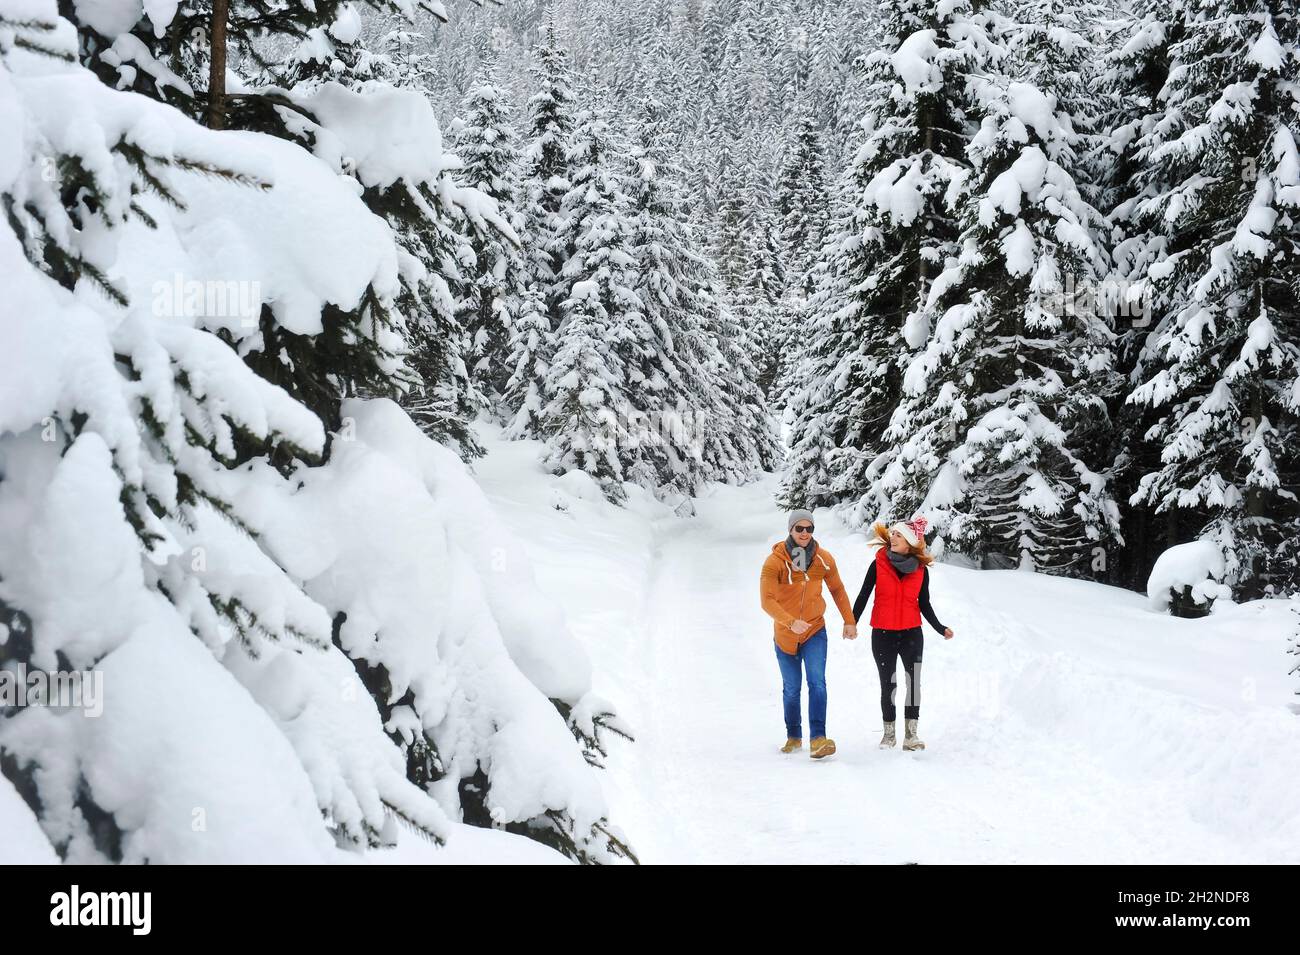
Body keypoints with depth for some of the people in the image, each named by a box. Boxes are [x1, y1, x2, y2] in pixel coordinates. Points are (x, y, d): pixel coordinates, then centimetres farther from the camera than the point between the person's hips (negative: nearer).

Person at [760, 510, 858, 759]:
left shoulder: (823, 558, -7)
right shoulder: (775, 561, -17)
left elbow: (837, 590, 8)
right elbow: (767, 600, -23)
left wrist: (849, 621, 7)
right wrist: (791, 622, -36)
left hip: (815, 631, 1)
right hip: (785, 634, -1)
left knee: (817, 683, -18)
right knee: (792, 689, 11)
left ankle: (818, 739, -24)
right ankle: (794, 737, 30)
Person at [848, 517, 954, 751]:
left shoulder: (921, 570, -1)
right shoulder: (879, 564, -5)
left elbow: (924, 604, 8)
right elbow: (863, 596, -2)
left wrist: (940, 628, -3)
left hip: (911, 634, 1)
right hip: (883, 635, -1)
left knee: (914, 683, -4)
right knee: (888, 686, 6)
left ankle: (910, 734, 2)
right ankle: (889, 733, 19)